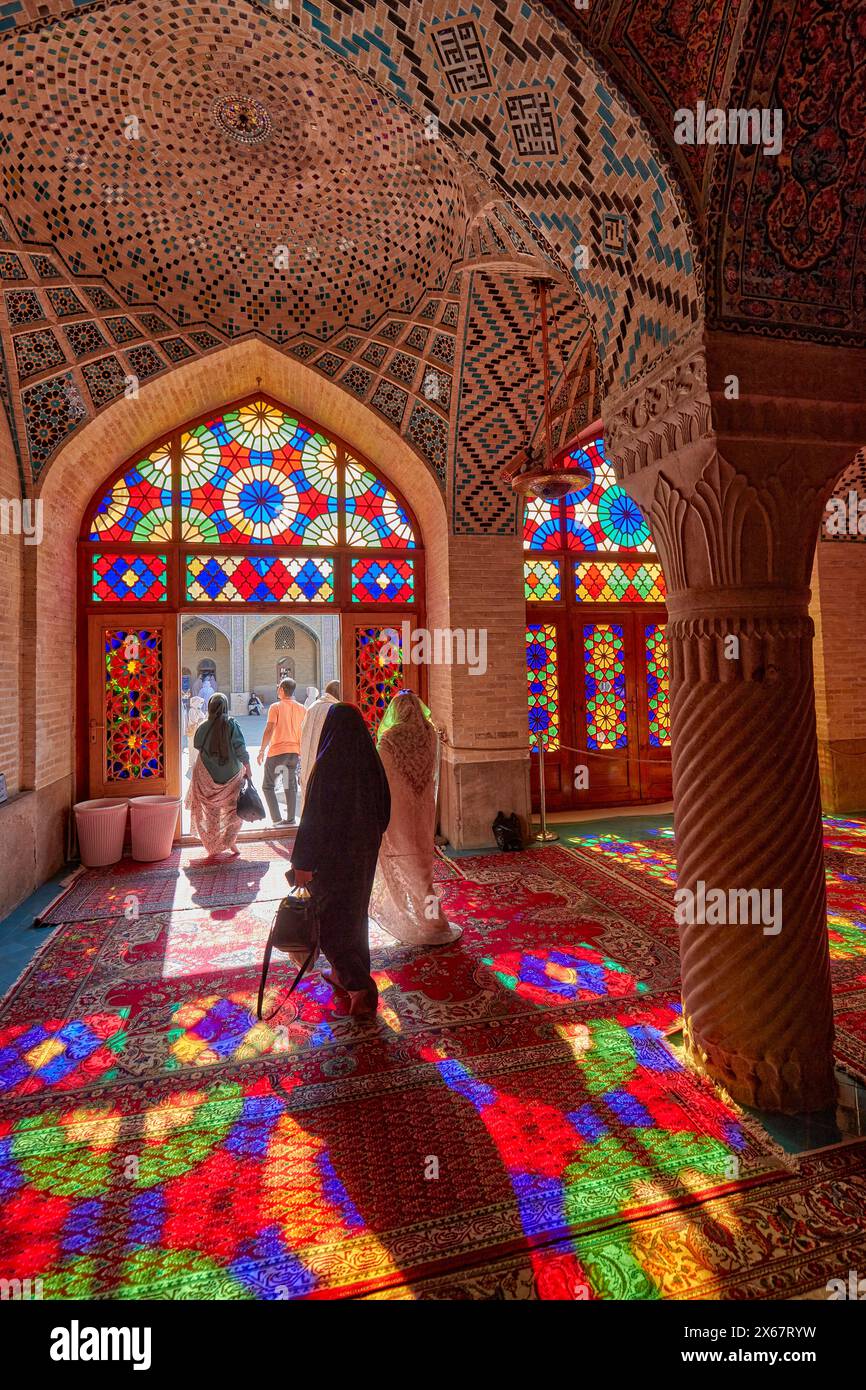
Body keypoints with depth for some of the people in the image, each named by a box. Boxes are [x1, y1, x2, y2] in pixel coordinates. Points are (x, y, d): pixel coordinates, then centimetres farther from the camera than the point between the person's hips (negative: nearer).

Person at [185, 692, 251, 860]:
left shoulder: (203, 727, -6)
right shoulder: (232, 726, -12)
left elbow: (197, 746, 8)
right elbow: (241, 750, -11)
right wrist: (248, 770, -3)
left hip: (207, 776, 2)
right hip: (231, 776, -2)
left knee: (211, 812, 13)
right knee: (233, 810, 15)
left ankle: (213, 848, 17)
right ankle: (229, 841, 9)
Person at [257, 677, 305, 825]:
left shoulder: (276, 707, -8)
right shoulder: (301, 709, 6)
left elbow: (269, 730, -14)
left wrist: (262, 750, -8)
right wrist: (302, 751, 19)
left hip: (277, 751, -5)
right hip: (295, 751, 5)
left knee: (268, 786, 7)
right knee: (290, 786, 14)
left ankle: (276, 818, -1)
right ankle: (290, 818, 16)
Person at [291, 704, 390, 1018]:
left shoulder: (328, 764, -22)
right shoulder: (372, 761, -4)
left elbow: (313, 817, -21)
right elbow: (384, 810, 5)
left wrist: (302, 863, -14)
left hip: (332, 853, -6)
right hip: (364, 852, 6)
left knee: (328, 919, 9)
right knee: (353, 912, 21)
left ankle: (359, 985, 3)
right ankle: (342, 974, 36)